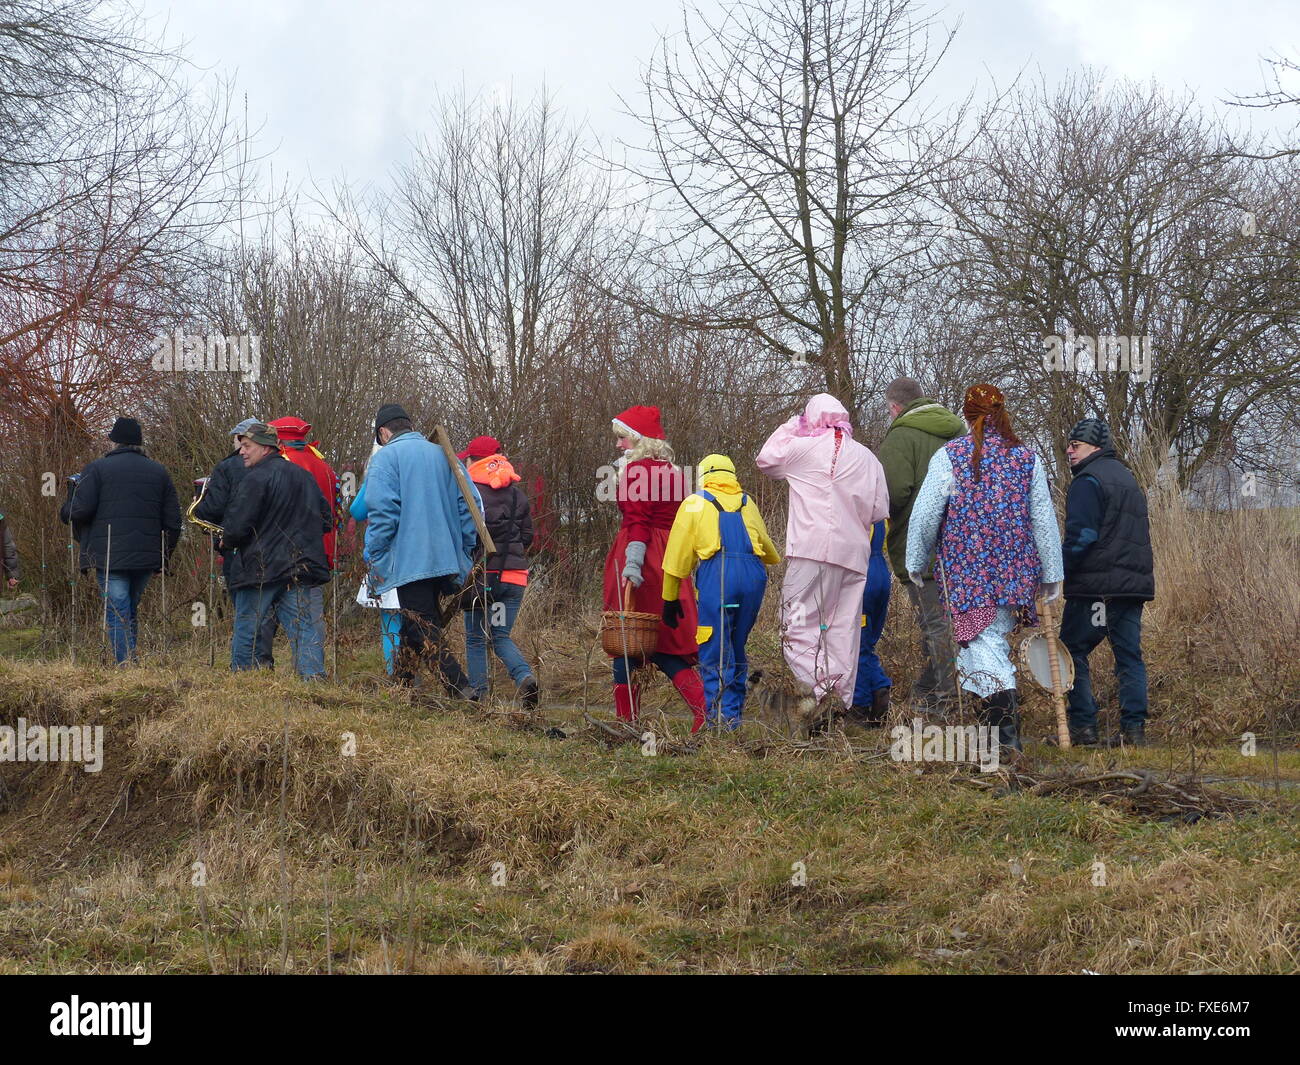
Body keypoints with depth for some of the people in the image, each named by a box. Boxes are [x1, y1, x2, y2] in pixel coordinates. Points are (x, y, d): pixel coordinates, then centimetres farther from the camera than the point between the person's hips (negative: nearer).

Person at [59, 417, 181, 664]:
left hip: (109, 557, -4)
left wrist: (65, 512, 12)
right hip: (146, 558, 4)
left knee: (118, 614, -5)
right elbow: (172, 520, 11)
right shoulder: (158, 472, 13)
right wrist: (164, 556, 19)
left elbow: (80, 510, -11)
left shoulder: (97, 469, -1)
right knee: (130, 611, 16)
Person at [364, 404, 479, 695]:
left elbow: (382, 510, -14)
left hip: (410, 559, -7)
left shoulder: (386, 457, -3)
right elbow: (470, 504, 11)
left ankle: (461, 690, -21)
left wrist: (373, 551, -5)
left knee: (424, 630, -8)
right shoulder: (443, 455, 15)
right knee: (412, 627, 18)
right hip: (447, 559, 7)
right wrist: (465, 549, 16)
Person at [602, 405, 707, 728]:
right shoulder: (672, 472, 16)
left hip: (640, 558, -8)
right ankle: (705, 707, -7)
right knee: (667, 642, 9)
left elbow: (638, 522, -17)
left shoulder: (635, 470, -7)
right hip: (669, 561, 8)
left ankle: (626, 718, -1)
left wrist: (631, 564, -23)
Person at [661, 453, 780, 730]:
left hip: (717, 575, -4)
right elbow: (768, 548, 34)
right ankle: (735, 712, 19)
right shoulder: (747, 504, 24)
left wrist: (670, 599, 12)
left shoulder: (695, 503, 13)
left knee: (714, 654, -3)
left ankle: (721, 716, -13)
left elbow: (678, 555, 8)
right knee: (737, 649, 17)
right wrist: (777, 563, 58)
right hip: (754, 576, 4)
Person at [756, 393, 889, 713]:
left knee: (799, 626, -5)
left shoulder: (803, 448, 0)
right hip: (854, 554, 5)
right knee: (844, 628, 9)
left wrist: (789, 427, 26)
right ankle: (841, 701, 9)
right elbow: (880, 510, 12)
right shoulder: (868, 458, 12)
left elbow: (765, 459, 17)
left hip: (812, 550, -5)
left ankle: (821, 689, -24)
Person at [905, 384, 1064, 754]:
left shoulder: (950, 456, -5)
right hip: (1016, 569, 4)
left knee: (982, 640, -6)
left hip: (966, 567, -4)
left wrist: (916, 563, 9)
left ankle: (1007, 727, -19)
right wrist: (1051, 574, 15)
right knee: (996, 634, 17)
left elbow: (924, 516, -4)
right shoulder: (1026, 458, 5)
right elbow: (1045, 520, 8)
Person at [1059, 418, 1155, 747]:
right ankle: (1134, 728, 2)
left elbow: (1081, 536, -17)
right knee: (1129, 655, 8)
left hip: (1096, 584, -8)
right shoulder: (1127, 478, 21)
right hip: (1134, 582, 8)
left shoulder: (1088, 482, -7)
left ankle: (1082, 726, -4)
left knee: (1072, 649, 0)